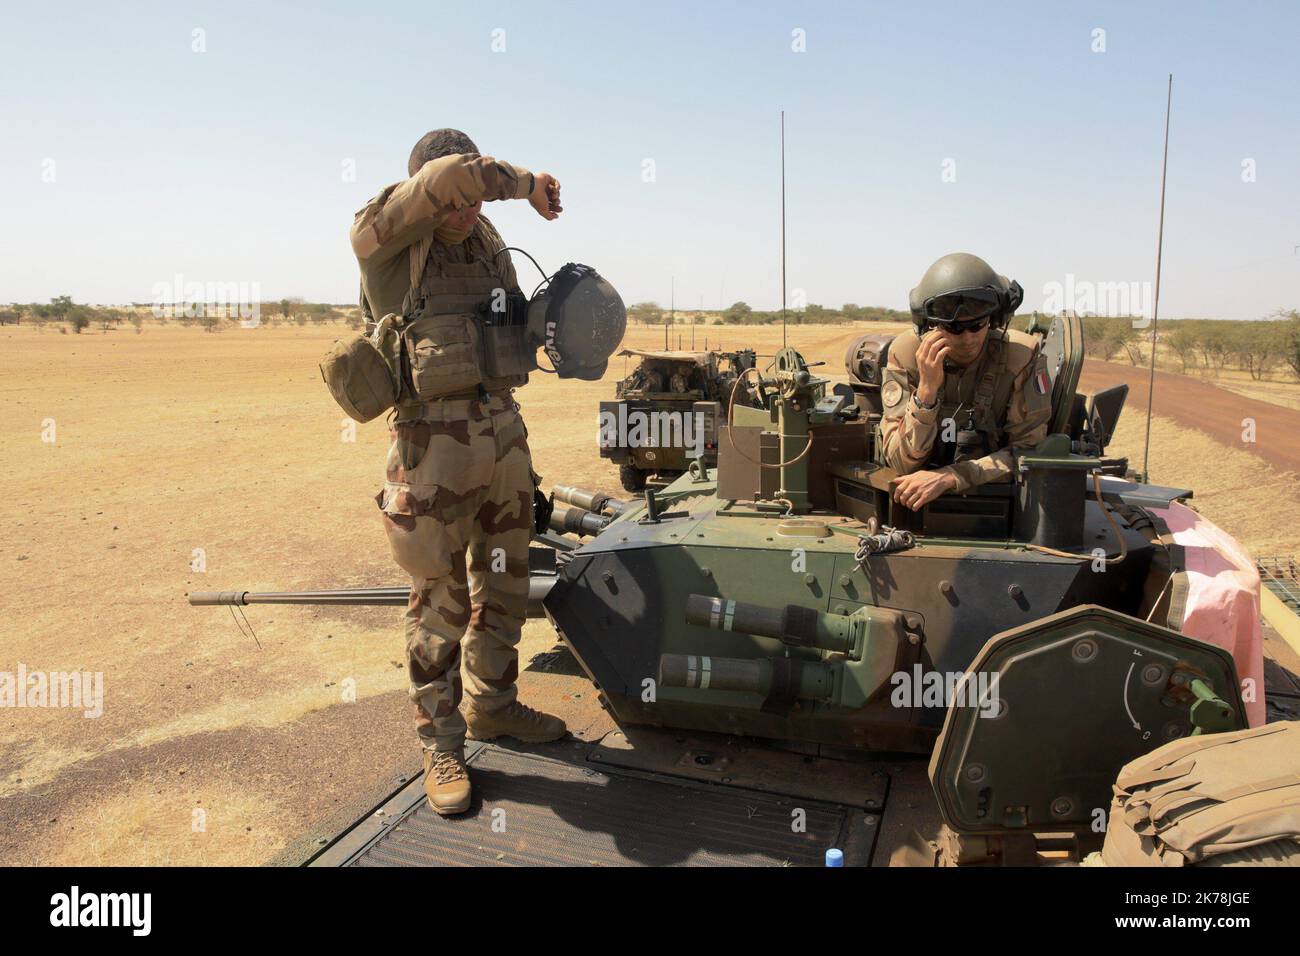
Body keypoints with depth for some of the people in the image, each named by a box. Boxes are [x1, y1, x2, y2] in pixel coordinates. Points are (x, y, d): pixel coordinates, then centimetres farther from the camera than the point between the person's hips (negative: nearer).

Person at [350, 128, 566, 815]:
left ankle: (493, 706, 35)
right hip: (436, 440, -6)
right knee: (441, 597, 1)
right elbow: (453, 175, -22)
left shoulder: (488, 240, 12)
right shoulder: (381, 237, -7)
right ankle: (440, 741, 18)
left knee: (503, 584, 15)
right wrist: (526, 182, -7)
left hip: (505, 429, 6)